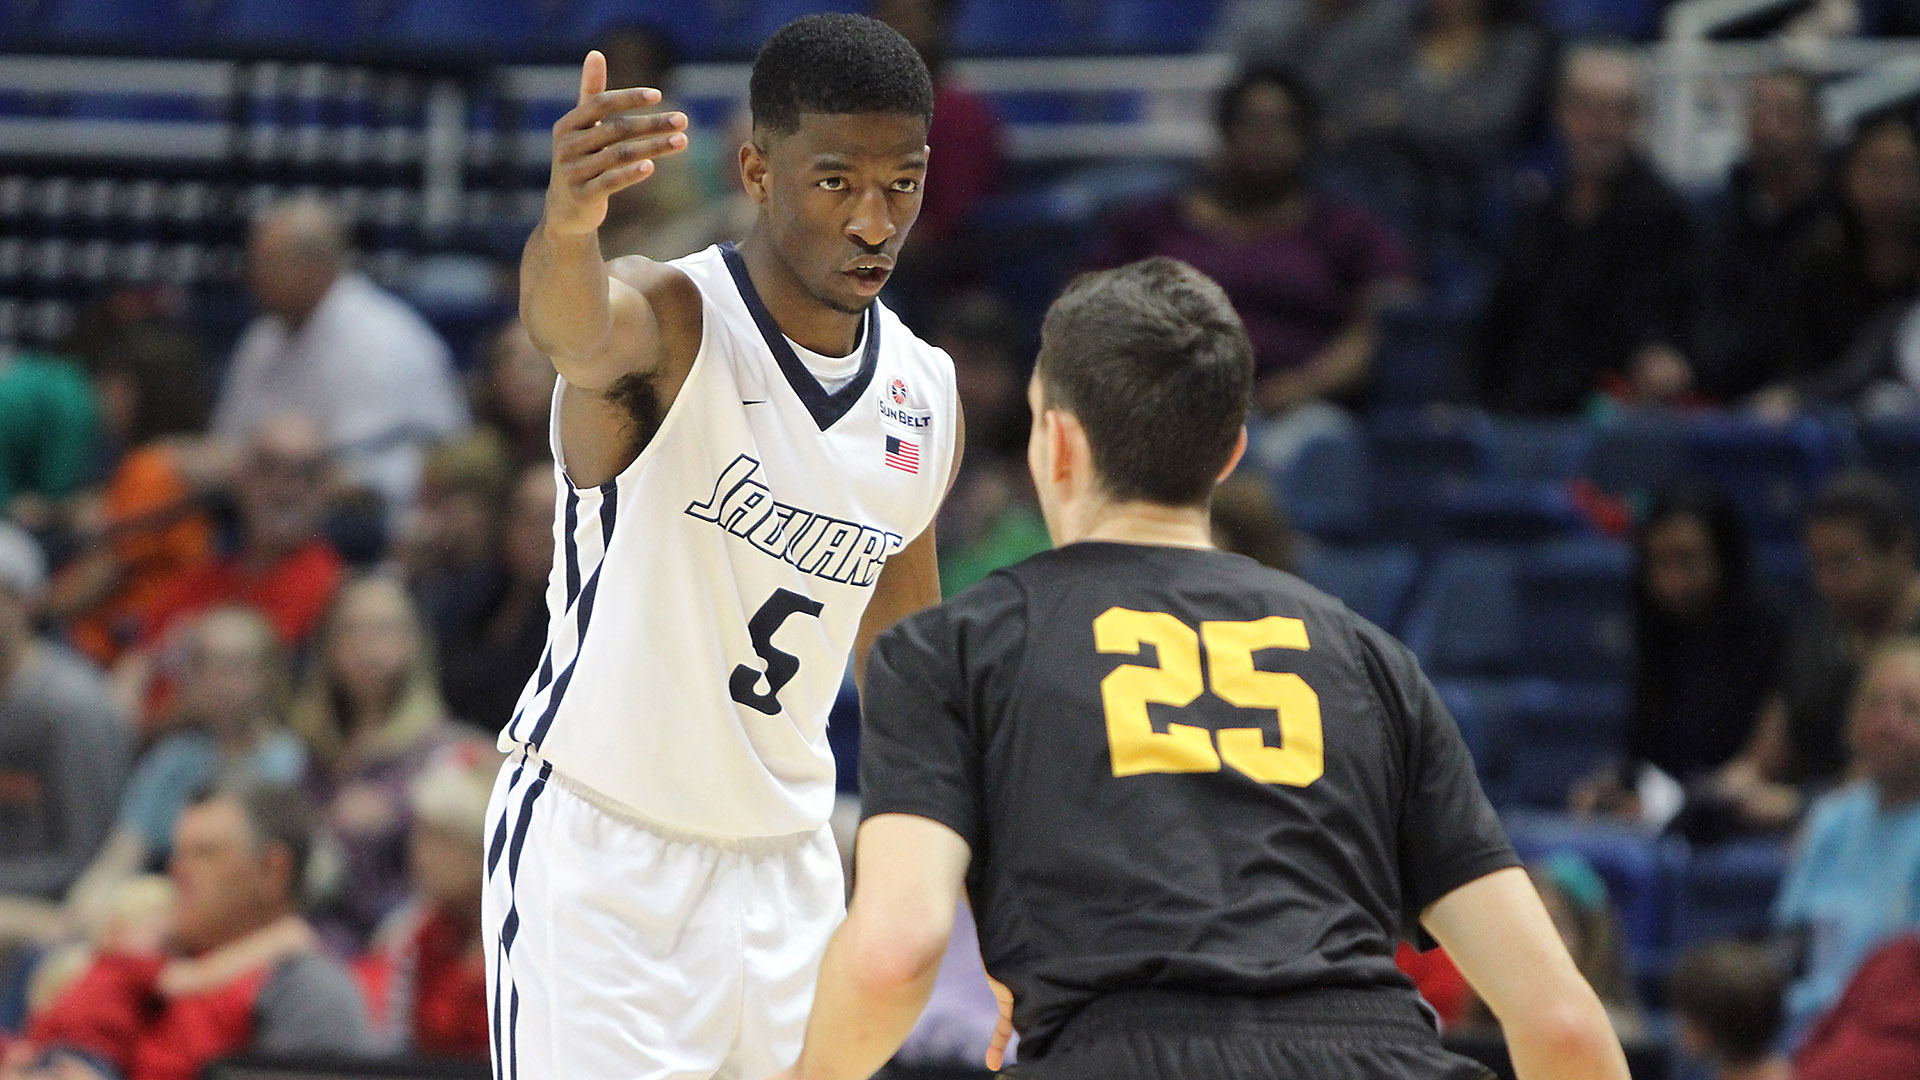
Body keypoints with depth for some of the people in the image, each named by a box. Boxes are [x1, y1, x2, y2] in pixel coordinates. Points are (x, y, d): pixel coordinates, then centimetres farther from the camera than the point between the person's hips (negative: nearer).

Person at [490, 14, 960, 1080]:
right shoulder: (670, 323, -16)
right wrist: (567, 222, -66)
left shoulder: (925, 392, 4)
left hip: (784, 865, 6)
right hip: (600, 852, -6)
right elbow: (571, 326, -42)